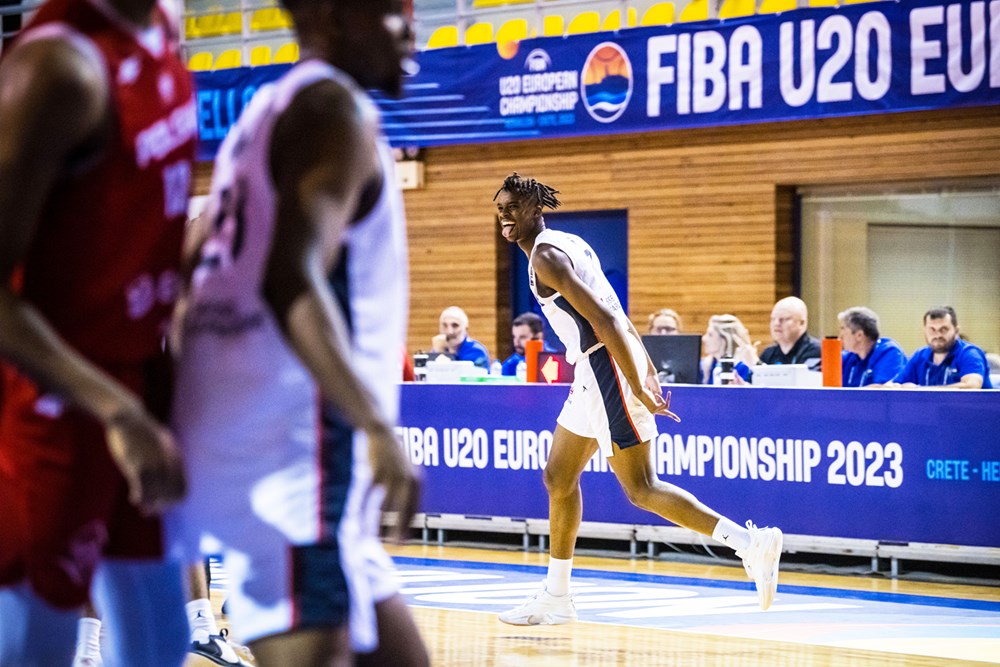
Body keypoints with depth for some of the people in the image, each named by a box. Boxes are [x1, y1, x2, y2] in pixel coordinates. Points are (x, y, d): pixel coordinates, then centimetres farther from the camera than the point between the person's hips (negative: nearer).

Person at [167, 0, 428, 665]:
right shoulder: (337, 111, -9)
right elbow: (292, 282, -24)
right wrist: (379, 428, -32)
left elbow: (181, 288, 23)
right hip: (293, 455, -10)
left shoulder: (264, 116, 20)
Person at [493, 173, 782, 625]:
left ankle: (749, 542, -13)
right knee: (558, 478, 15)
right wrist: (649, 375, 21)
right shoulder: (567, 243, 18)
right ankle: (556, 597, 23)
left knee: (641, 489, -10)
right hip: (594, 370, 10)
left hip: (608, 367, -10)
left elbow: (603, 320, -21)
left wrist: (638, 389, -24)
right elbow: (616, 316, 20)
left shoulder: (546, 256, -13)